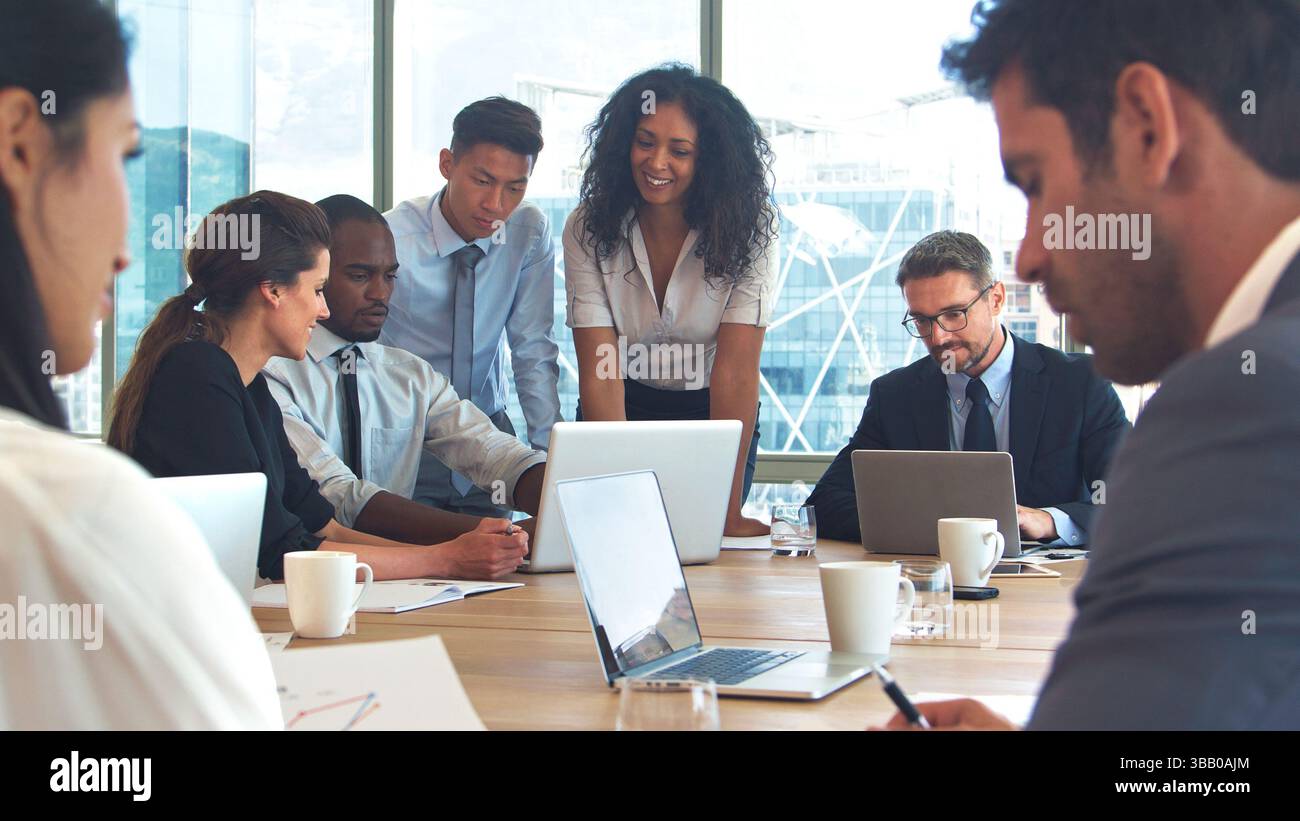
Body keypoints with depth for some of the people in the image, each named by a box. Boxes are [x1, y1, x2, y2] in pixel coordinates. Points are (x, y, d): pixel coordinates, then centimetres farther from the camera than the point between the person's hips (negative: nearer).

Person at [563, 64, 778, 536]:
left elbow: (736, 368, -26)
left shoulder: (747, 229, -18)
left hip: (712, 418, -1)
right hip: (622, 415, 1)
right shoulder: (588, 228, -15)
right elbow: (598, 368, -22)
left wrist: (728, 510, -32)